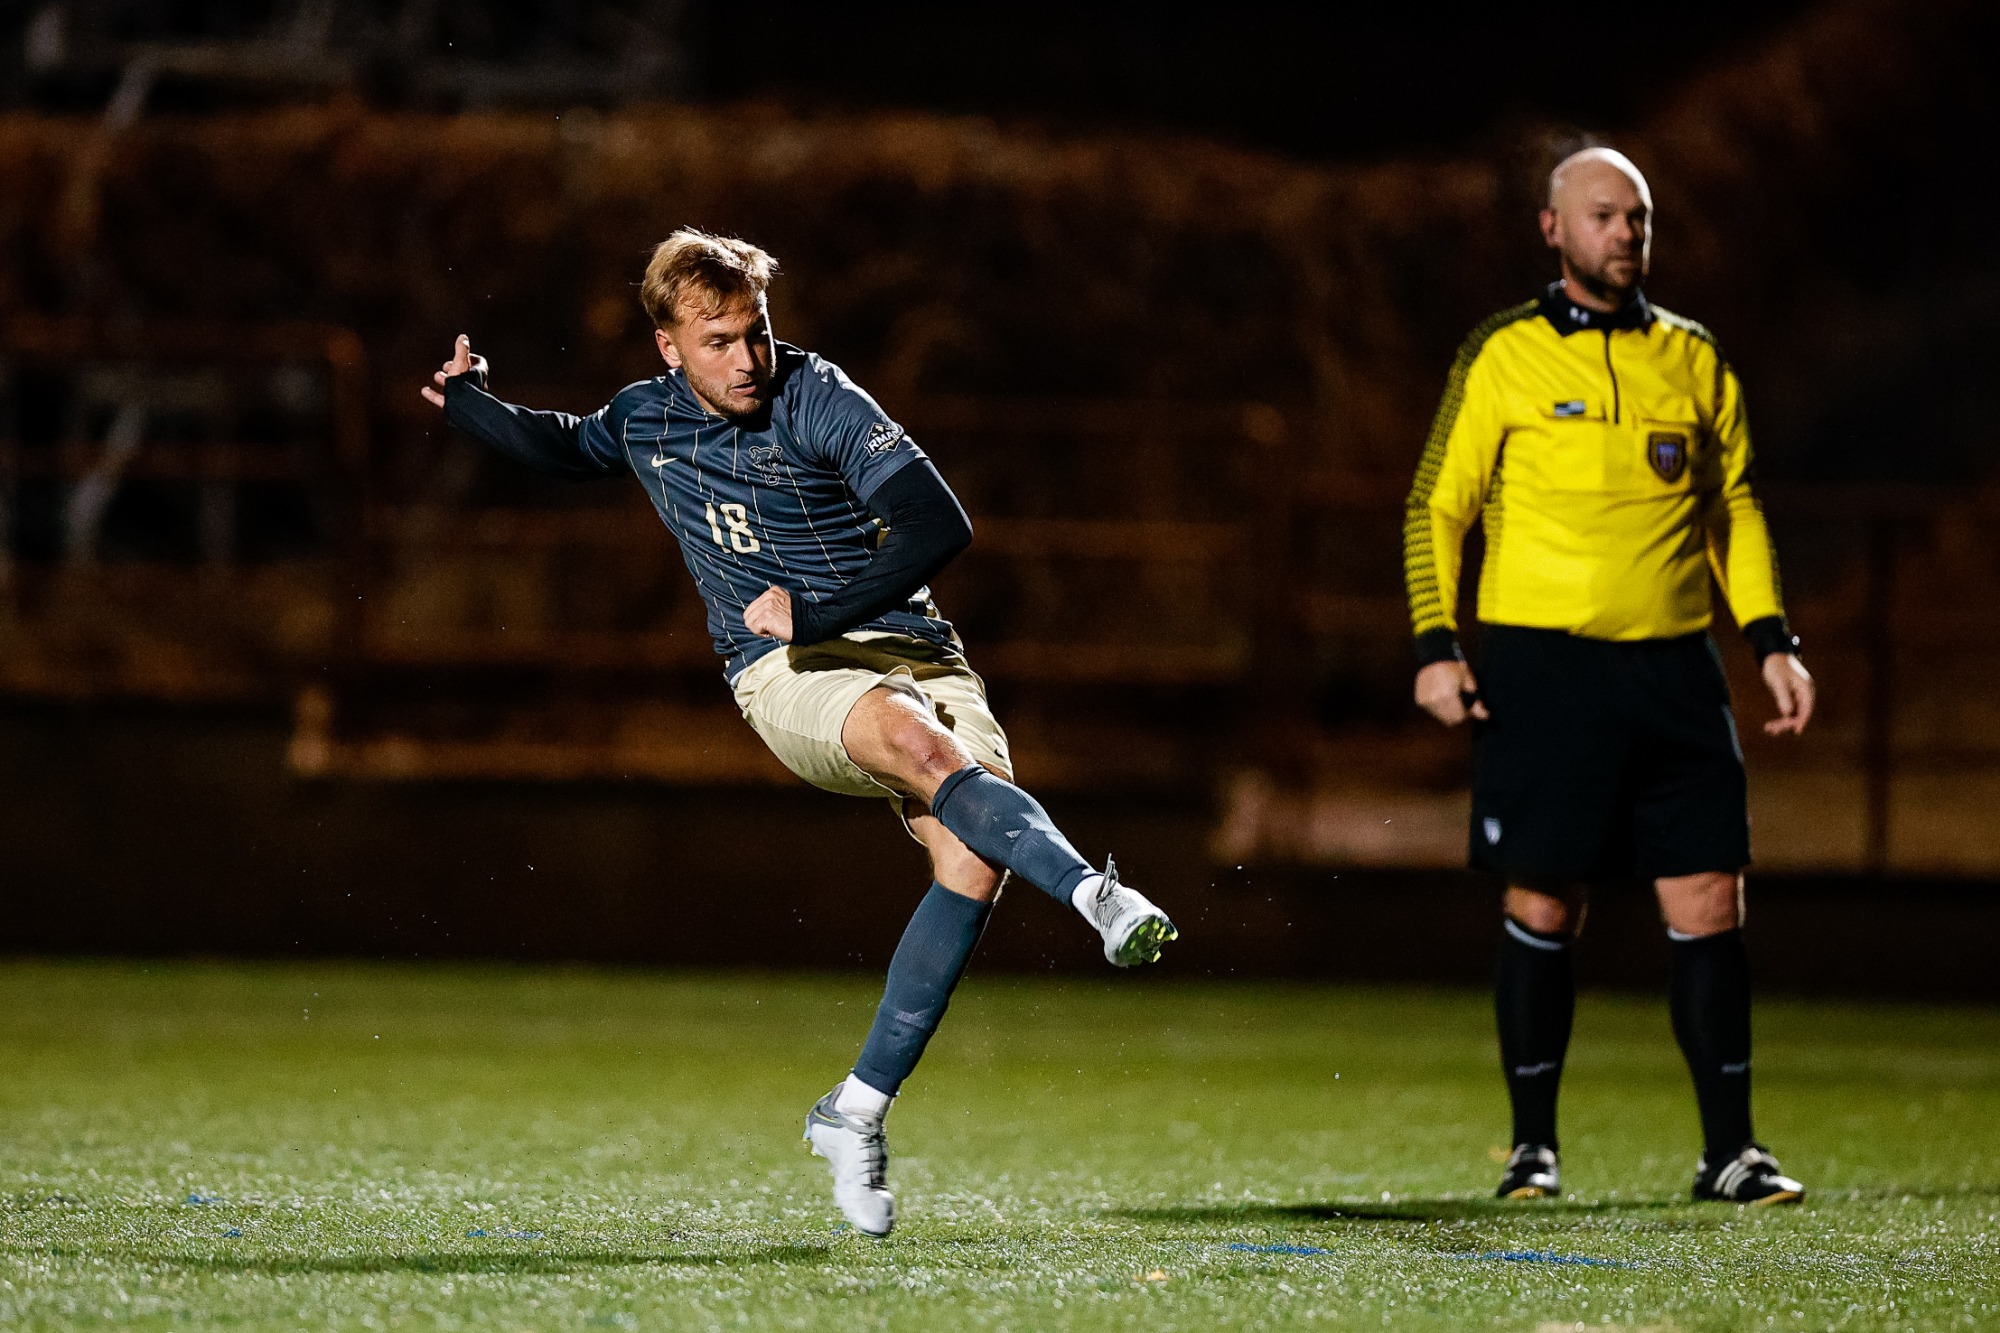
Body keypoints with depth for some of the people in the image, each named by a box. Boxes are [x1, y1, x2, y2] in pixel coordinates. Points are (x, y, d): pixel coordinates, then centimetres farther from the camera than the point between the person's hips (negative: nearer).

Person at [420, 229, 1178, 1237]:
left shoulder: (821, 403, -7)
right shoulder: (646, 419, 9)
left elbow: (940, 527, -16)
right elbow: (565, 449, 36)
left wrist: (813, 617, -18)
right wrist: (467, 402, 32)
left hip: (907, 651, -1)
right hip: (785, 675, 1)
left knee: (973, 858, -25)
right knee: (927, 747, -36)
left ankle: (857, 1113, -17)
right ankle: (1095, 896, -54)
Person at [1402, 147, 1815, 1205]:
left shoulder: (1693, 359, 12)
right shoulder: (1503, 357, 2)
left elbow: (1734, 505, 20)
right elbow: (1435, 508, 5)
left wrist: (1771, 640, 11)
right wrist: (1436, 646, -5)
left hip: (1673, 669, 3)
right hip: (1541, 668, -3)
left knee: (1708, 902, -3)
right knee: (1542, 908, -1)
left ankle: (1729, 1150, 2)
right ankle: (1533, 1146, 11)